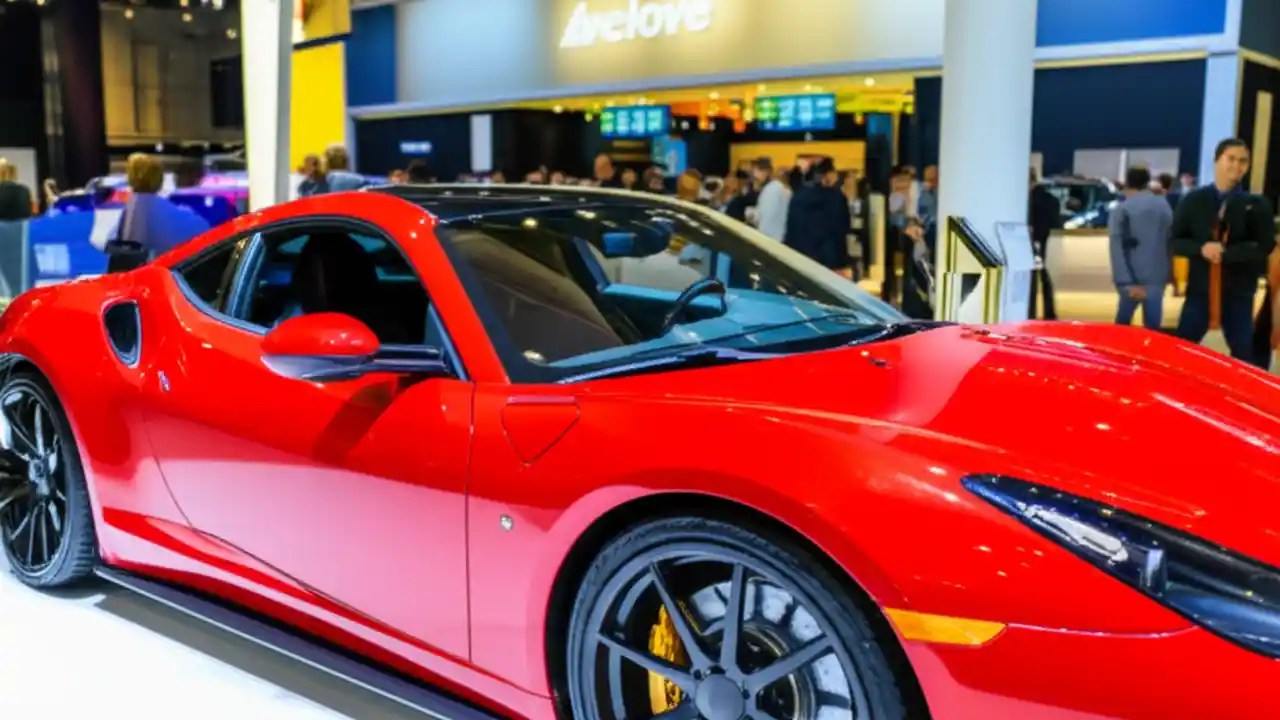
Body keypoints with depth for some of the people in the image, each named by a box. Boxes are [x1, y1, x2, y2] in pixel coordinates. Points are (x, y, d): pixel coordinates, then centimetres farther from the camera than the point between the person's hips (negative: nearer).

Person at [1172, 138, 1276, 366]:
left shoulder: (1256, 205, 2)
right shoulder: (1194, 200, 3)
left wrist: (1226, 253, -20)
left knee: (1244, 354, 5)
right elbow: (1175, 242, 1)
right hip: (1200, 289, 0)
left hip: (1239, 293, 0)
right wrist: (1201, 249, -18)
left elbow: (1264, 246, -9)